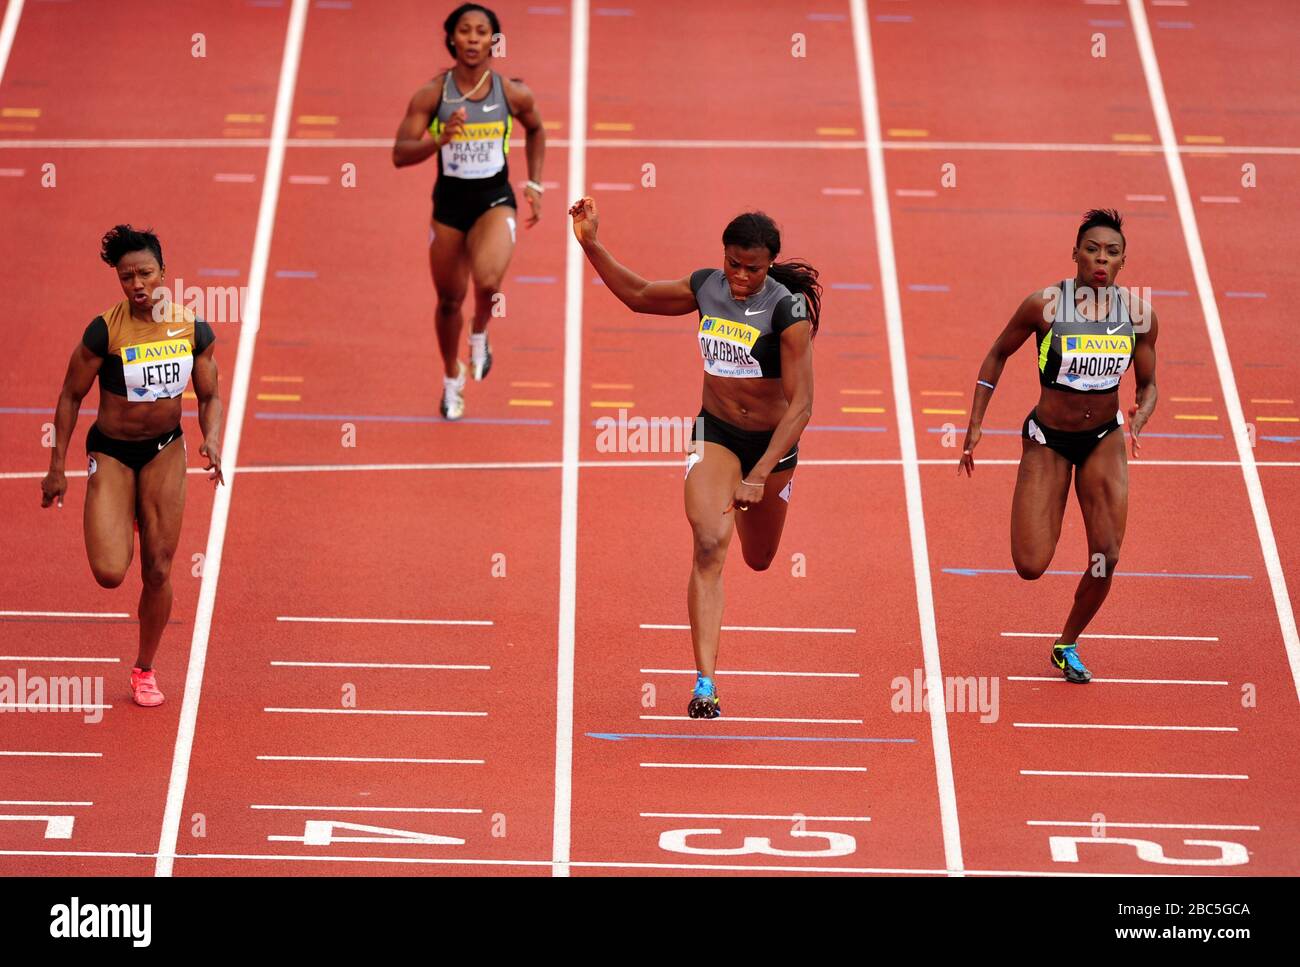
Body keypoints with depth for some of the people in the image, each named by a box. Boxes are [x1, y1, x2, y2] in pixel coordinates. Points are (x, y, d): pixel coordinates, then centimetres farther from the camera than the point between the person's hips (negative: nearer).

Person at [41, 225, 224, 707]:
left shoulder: (194, 330, -8)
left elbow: (210, 397, 5)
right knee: (109, 573, -13)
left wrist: (212, 441, -15)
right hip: (111, 452, -3)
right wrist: (57, 468, -5)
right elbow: (71, 396, -7)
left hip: (165, 450, 3)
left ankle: (145, 670, 24)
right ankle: (122, 521, 25)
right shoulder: (104, 331, -18)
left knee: (158, 571, 3)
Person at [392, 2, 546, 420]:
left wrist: (534, 184, 10)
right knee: (450, 299, 14)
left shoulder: (514, 94, -9)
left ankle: (480, 333, 5)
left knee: (487, 280, -30)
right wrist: (440, 139, -31)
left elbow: (535, 131, 13)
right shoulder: (432, 95, -12)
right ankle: (452, 378, 41)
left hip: (495, 201, -1)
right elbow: (400, 155, -14)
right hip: (449, 201, 1)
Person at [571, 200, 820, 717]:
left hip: (773, 441, -1)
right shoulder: (706, 288, -9)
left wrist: (759, 476, -33)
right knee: (710, 546, -23)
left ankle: (747, 497, 61)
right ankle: (705, 684, -27)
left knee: (758, 559, 21)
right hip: (714, 433, 1)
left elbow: (800, 405, -26)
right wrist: (591, 245, 0)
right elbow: (639, 296, 11)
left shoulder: (788, 311, -23)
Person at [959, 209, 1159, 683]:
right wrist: (974, 426, -3)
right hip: (1048, 440, -2)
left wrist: (1139, 417, -18)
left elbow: (1148, 384, 4)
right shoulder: (1044, 305, -17)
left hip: (1105, 438, 2)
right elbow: (997, 355, -1)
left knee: (1107, 555, -9)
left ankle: (1067, 644, 18)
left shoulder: (1140, 316, -8)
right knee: (1030, 567, -9)